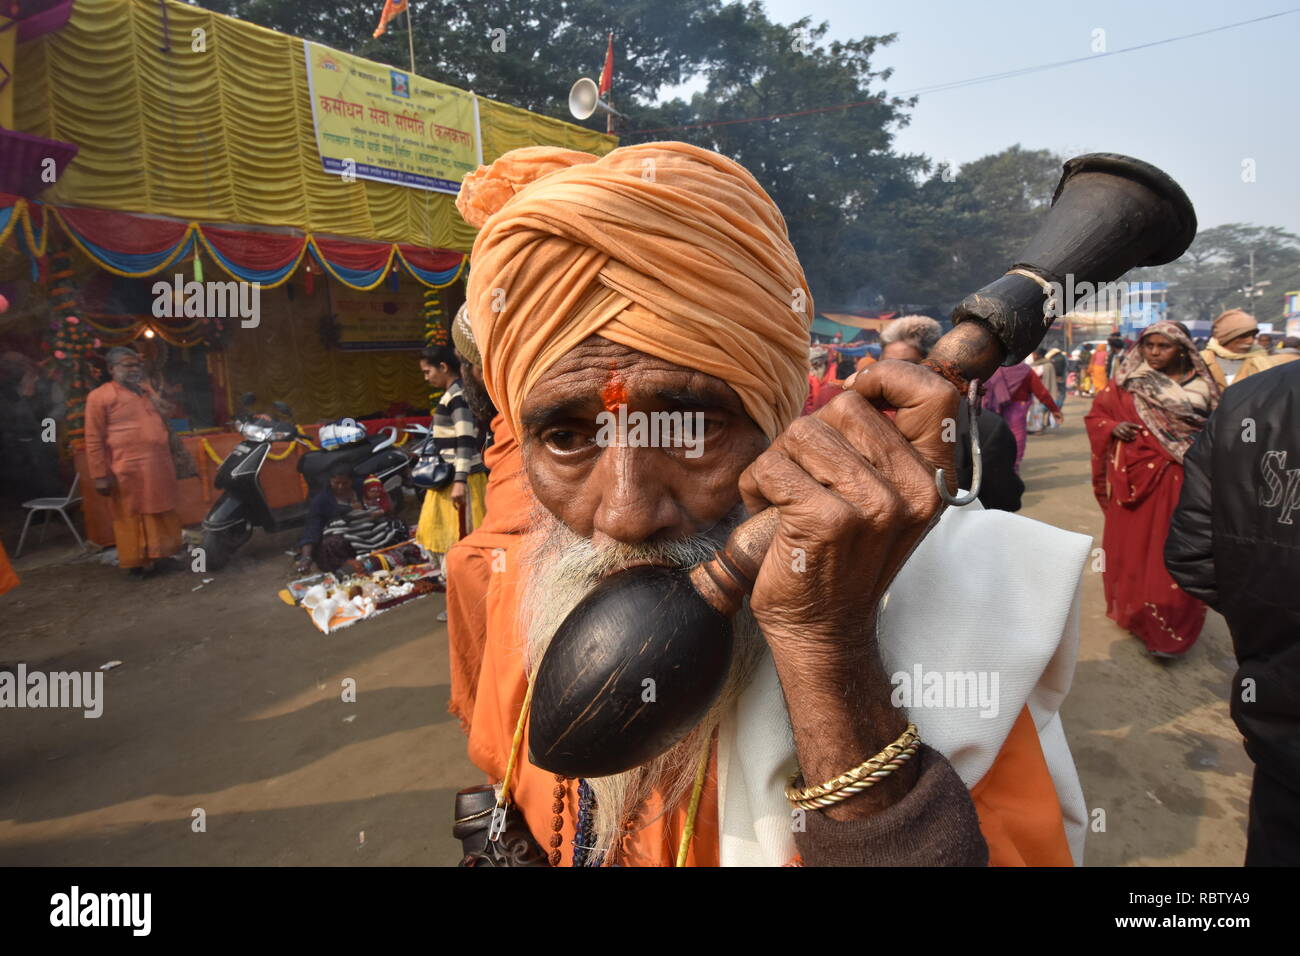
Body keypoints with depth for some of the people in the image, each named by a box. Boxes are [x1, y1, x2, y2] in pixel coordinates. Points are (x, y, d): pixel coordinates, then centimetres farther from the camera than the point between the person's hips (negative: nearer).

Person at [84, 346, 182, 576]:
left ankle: (160, 555, 26)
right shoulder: (99, 396, -5)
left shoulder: (148, 391, 17)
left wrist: (173, 458, 25)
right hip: (130, 471, -7)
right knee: (133, 519, 0)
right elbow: (94, 440, -8)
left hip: (160, 467, 7)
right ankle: (139, 562, 8)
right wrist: (100, 475, -12)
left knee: (163, 516, 14)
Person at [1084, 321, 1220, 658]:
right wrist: (1113, 428, -13)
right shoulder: (1126, 384, 1)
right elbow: (1096, 415, 7)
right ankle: (1132, 611, 25)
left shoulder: (1200, 385, 5)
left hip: (1181, 481, 1)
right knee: (1133, 547, 8)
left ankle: (1167, 629, 10)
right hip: (1136, 478, 0)